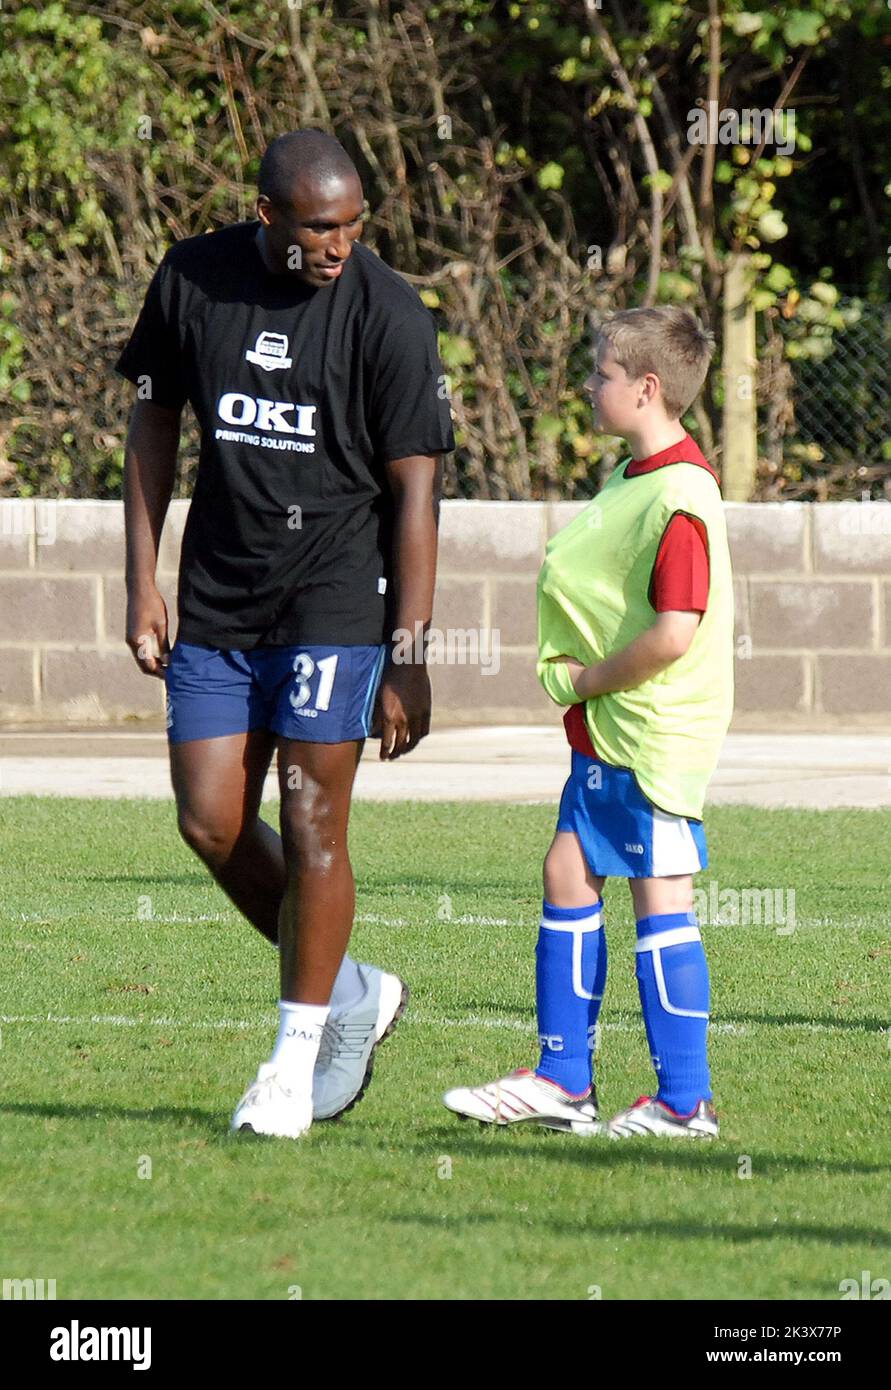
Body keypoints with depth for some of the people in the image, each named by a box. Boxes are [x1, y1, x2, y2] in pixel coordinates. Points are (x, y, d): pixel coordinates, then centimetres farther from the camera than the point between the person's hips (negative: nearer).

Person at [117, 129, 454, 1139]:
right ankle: (349, 993, 22)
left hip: (338, 597, -4)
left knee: (310, 821, -6)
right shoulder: (191, 280, -1)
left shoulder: (387, 316, -12)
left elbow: (415, 492, -9)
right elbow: (154, 423, 11)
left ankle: (297, 1056, 6)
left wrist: (408, 659, -12)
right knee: (210, 824, 1)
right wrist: (142, 585, 6)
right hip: (218, 599, 4)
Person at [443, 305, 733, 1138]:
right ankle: (561, 1080, 19)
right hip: (608, 731, 10)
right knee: (568, 879, 13)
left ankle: (683, 1102, 1)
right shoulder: (633, 477, 12)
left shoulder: (678, 497, -21)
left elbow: (672, 634, -27)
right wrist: (579, 680, 11)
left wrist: (588, 680, -15)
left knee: (660, 898, -5)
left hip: (653, 732, -10)